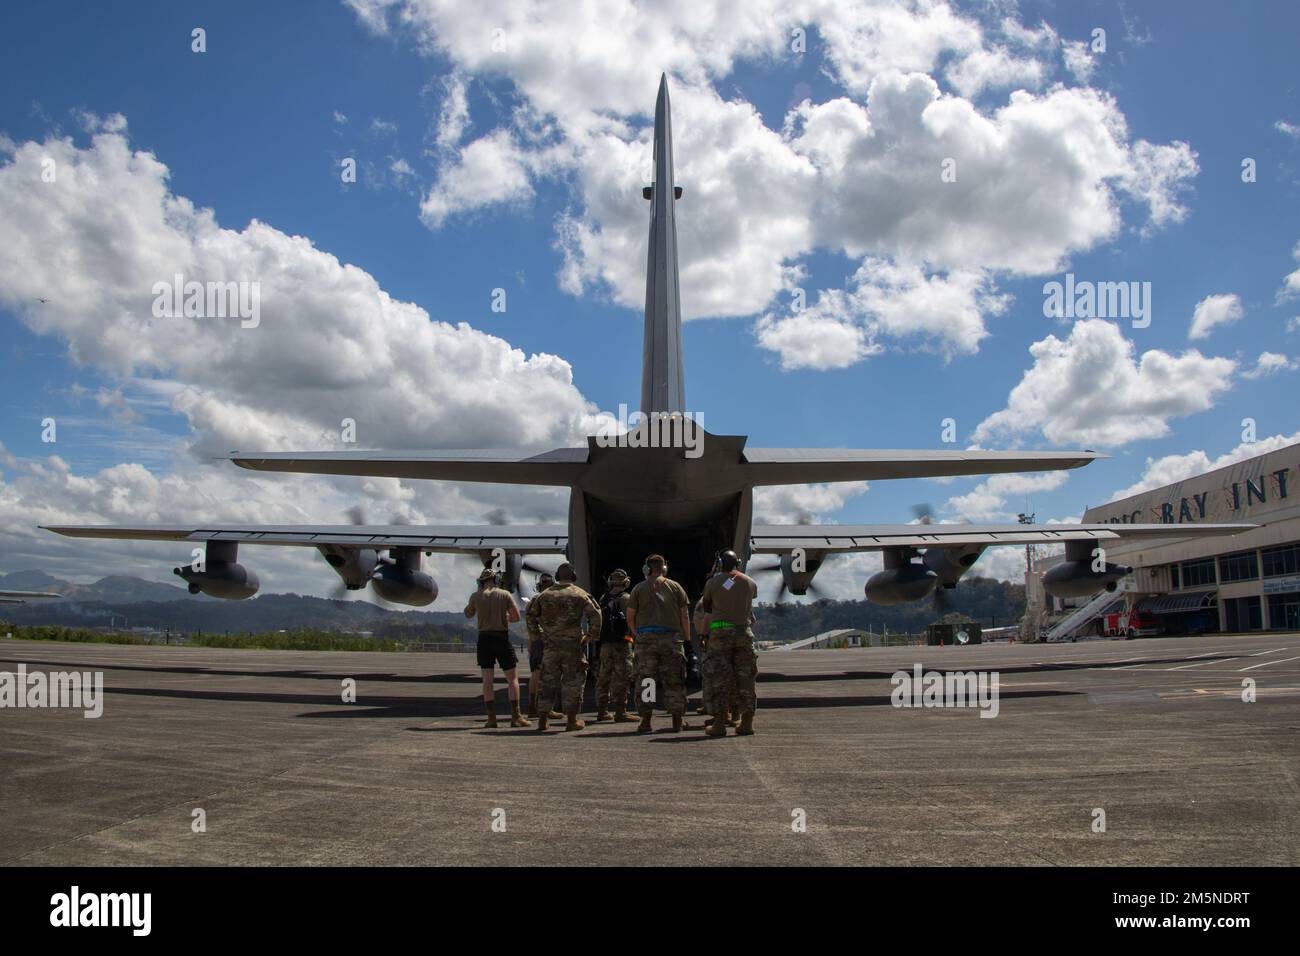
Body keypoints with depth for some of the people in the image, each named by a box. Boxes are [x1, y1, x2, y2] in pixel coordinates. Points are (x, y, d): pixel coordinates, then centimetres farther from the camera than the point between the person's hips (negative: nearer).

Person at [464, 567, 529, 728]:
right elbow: (516, 617, -2)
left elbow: (468, 614, 18)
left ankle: (491, 718, 2)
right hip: (501, 638, -2)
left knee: (487, 679, 5)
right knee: (512, 678, 3)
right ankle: (516, 717, -3)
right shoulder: (505, 595, -4)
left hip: (484, 638, 2)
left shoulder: (476, 596, 1)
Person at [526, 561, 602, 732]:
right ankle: (572, 720, 6)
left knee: (548, 681, 10)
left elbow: (531, 613, 11)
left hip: (550, 644, 3)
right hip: (572, 644, -3)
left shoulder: (545, 594, 8)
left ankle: (542, 719, 10)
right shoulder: (580, 594, 0)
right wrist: (590, 635, 4)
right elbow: (595, 614, -5)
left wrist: (535, 635, 17)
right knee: (573, 681, 5)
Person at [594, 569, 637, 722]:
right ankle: (620, 713, -7)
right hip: (621, 642, -6)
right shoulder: (625, 598, -8)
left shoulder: (603, 598, 10)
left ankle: (602, 711, 20)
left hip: (605, 643, 6)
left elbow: (598, 619, 12)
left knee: (604, 676, 14)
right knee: (621, 678, -5)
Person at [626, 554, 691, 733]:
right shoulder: (675, 587, 9)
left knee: (644, 679, 4)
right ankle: (677, 722, 8)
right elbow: (685, 617, 5)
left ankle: (646, 721, 3)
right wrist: (686, 639, 11)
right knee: (673, 681, 5)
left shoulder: (639, 588, 7)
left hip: (646, 638, 0)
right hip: (671, 638, 0)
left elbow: (630, 618, 6)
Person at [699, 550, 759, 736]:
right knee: (745, 678, 8)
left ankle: (719, 724, -1)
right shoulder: (751, 583, 6)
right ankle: (746, 723, 10)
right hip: (744, 632, 2)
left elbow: (706, 607, 12)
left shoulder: (713, 582, 1)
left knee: (719, 679, 1)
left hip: (719, 632, -2)